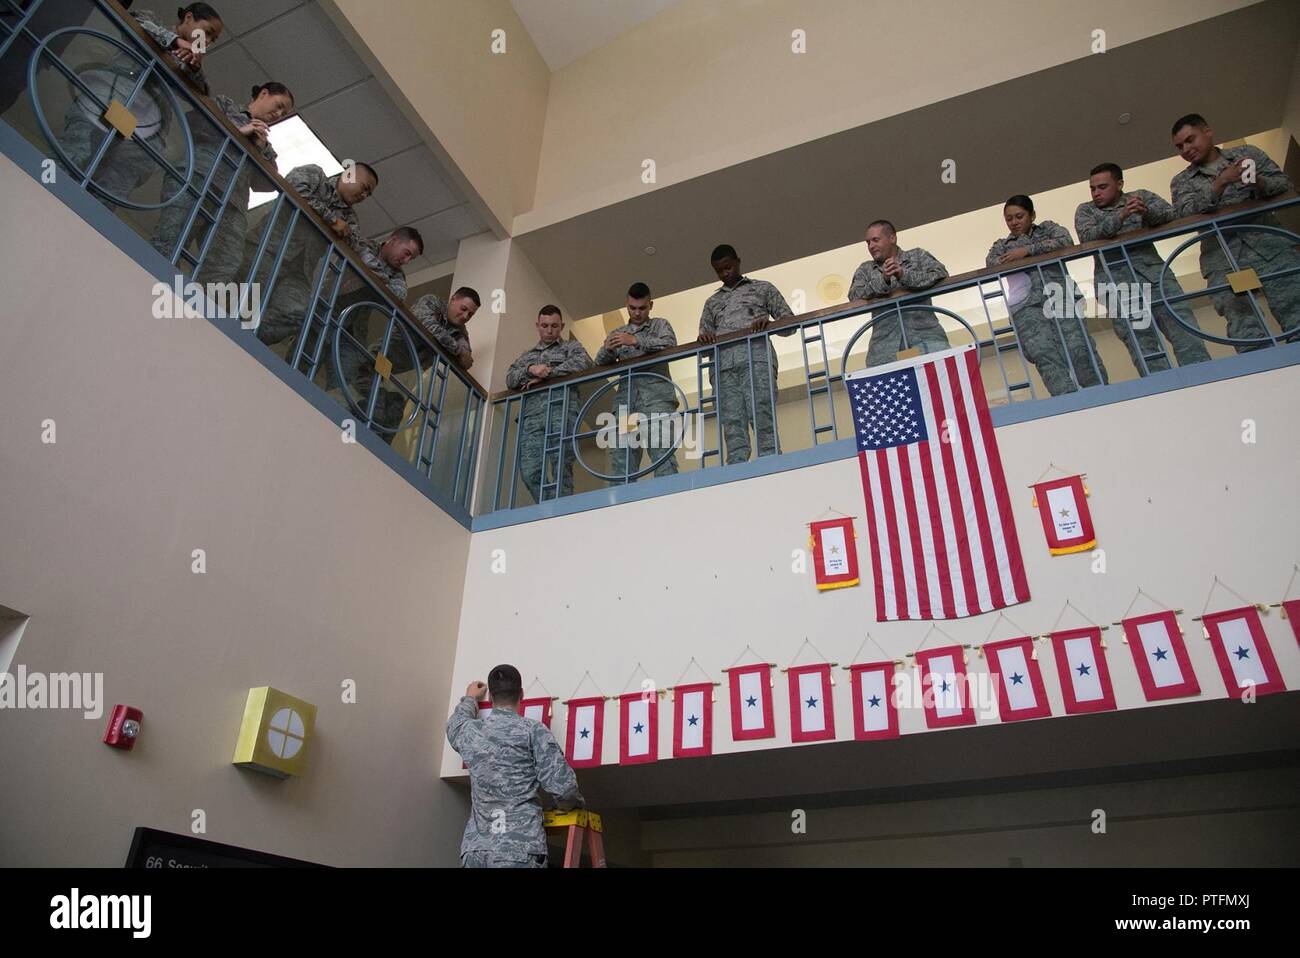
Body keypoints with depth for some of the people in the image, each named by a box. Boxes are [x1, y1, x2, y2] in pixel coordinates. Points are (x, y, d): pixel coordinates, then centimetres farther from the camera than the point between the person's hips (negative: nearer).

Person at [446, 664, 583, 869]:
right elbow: (561, 786, -9)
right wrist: (575, 803, 13)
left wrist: (470, 698, 56)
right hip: (521, 849, -4)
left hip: (475, 850, 5)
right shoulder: (533, 730, -3)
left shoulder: (469, 732, 11)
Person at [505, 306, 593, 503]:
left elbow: (584, 362, -1)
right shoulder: (526, 355, 33)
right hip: (531, 412, 3)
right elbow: (510, 380, 17)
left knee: (561, 466, -17)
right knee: (530, 471, -13)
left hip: (561, 405, -3)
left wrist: (547, 374, -4)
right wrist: (531, 369, -3)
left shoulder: (571, 346, 22)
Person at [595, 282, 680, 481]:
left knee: (661, 448, -20)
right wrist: (608, 350, -5)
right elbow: (600, 363, 18)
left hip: (655, 392, -3)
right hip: (625, 394, 3)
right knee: (620, 452, -10)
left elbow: (670, 343, -2)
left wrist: (635, 341, -13)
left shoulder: (660, 325, 19)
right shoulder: (618, 333, 27)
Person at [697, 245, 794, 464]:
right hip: (723, 365, 3)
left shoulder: (762, 288, 23)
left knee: (762, 419, -19)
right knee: (732, 425, -12)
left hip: (756, 356, -3)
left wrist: (769, 323, -7)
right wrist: (705, 337, 0)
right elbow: (703, 338, 25)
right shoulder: (712, 302, 32)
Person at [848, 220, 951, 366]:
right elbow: (855, 296, 5)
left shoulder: (917, 256, 19)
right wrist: (883, 280, -11)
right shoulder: (865, 270, 23)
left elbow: (941, 274, 2)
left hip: (925, 334, -1)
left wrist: (905, 275, -11)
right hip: (886, 341, 1)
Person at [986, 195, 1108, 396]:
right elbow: (992, 262, 4)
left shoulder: (1047, 228, 25)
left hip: (1058, 294, 0)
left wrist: (1028, 249, -2)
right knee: (1044, 355, -23)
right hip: (1025, 306, 0)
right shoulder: (1001, 246, 27)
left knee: (1078, 348, -20)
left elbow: (1066, 241, 4)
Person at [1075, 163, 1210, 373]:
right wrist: (1120, 217, -17)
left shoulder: (1142, 196, 21)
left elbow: (1171, 214, 6)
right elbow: (1087, 237, -2)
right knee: (1142, 346, -14)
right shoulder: (1085, 210, 18)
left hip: (1153, 271, 2)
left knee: (1185, 331, -12)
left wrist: (1147, 212, -15)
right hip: (1116, 282, -2)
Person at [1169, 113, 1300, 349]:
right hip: (1222, 256, 0)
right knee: (1243, 325, -19)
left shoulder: (1248, 153, 20)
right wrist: (1220, 182, -13)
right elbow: (1186, 214, -2)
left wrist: (1259, 183, -8)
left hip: (1269, 241, 1)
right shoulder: (1181, 182, 18)